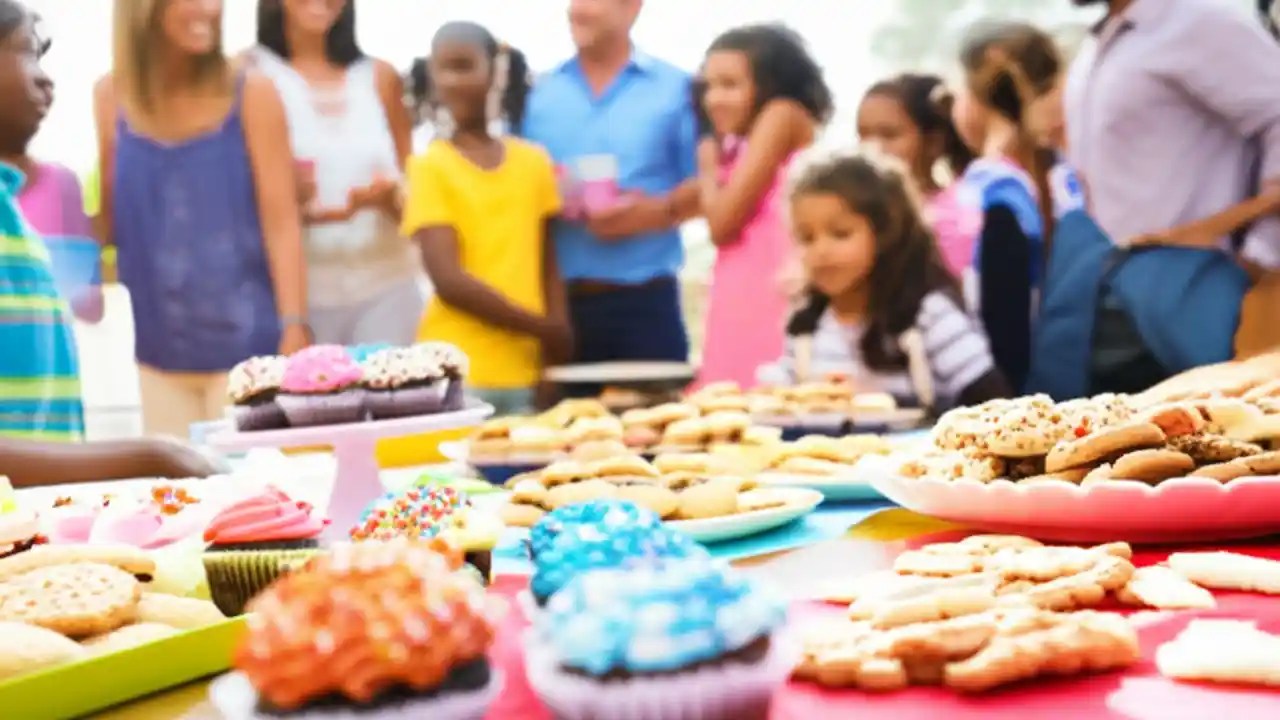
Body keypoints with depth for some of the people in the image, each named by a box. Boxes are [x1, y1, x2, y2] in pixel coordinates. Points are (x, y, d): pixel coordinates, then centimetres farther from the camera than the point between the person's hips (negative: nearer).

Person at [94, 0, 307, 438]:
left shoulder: (251, 93, -5)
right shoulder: (112, 97, 3)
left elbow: (281, 222, -7)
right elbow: (109, 221, 13)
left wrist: (294, 327, -14)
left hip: (247, 346, -3)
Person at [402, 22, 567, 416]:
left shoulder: (533, 162, 9)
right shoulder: (430, 166, -2)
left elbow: (548, 264, 11)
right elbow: (449, 280, -10)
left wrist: (558, 338, -5)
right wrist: (540, 327, -9)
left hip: (526, 370, 3)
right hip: (458, 372, -3)